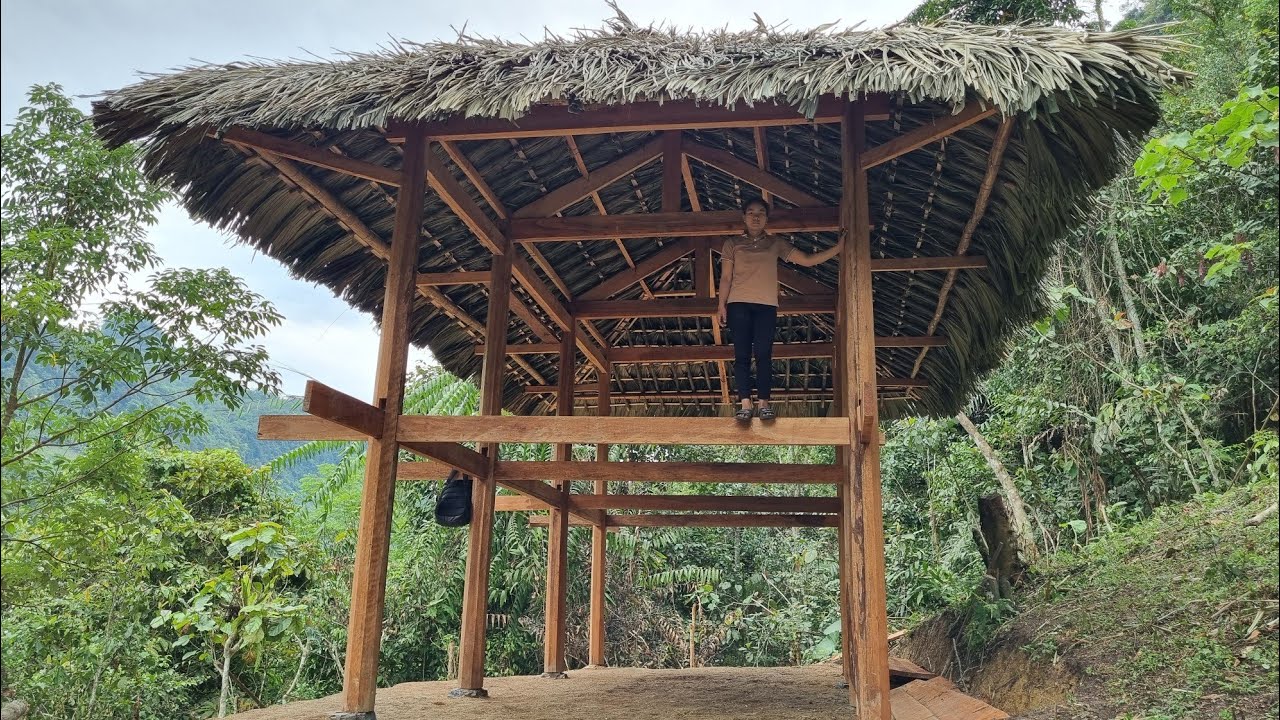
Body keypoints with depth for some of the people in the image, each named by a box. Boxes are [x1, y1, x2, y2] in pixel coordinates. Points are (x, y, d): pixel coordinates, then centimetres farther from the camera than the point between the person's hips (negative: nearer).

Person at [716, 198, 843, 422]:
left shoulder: (776, 244, 15)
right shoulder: (732, 244, 14)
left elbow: (808, 260, 12)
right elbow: (725, 277, 11)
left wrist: (839, 247, 5)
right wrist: (722, 305, 1)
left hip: (766, 306, 1)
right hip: (738, 304, 0)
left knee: (763, 354, -7)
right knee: (742, 355, -6)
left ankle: (764, 403, -6)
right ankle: (745, 404, -7)